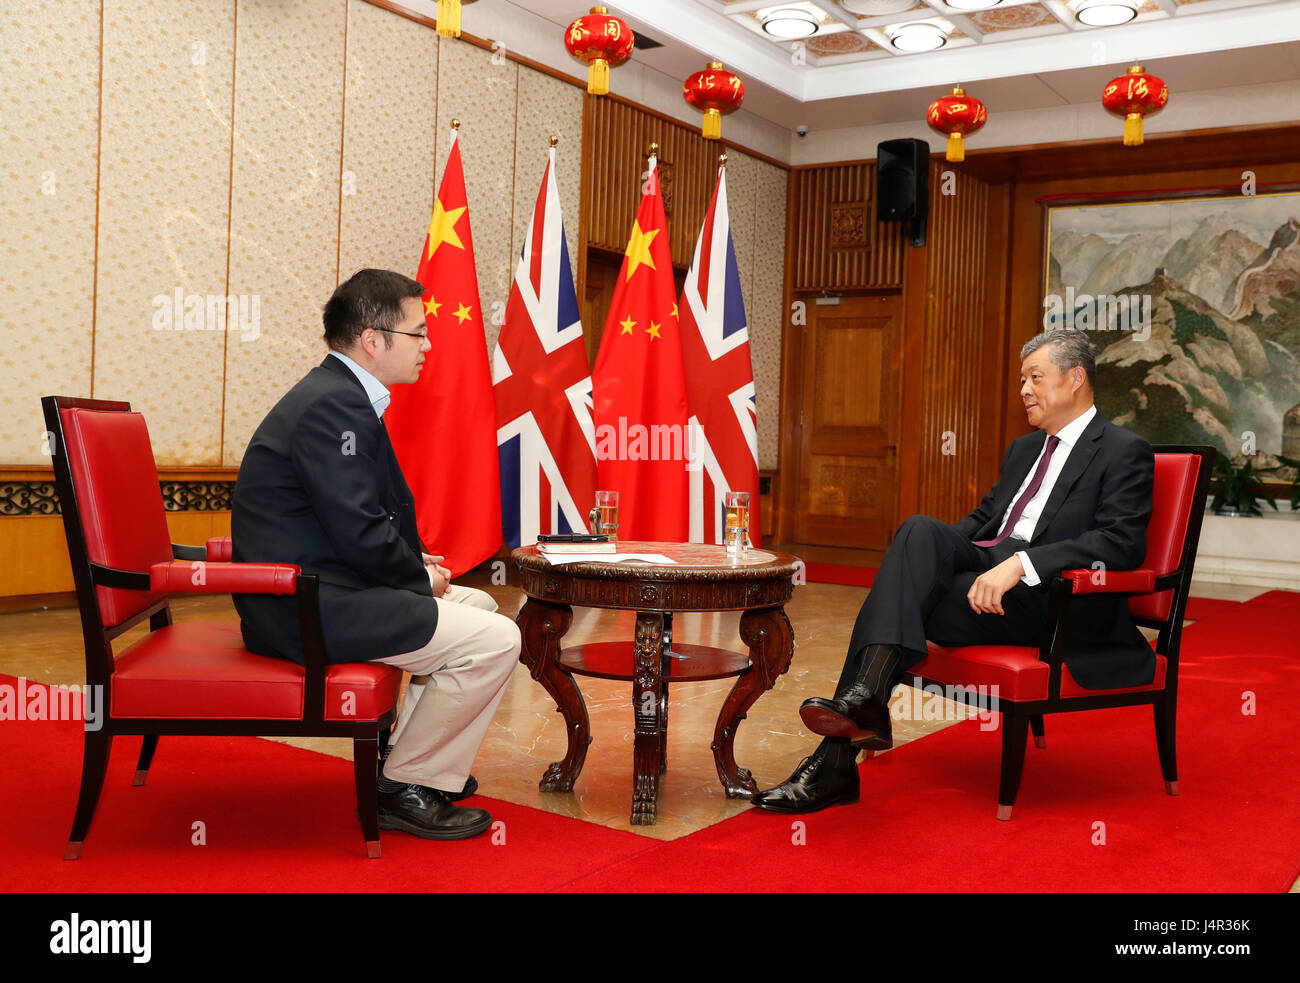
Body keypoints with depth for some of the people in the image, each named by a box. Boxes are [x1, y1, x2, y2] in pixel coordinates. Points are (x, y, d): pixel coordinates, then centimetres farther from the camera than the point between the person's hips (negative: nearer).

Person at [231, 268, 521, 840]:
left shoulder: (341, 394, 14)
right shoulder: (334, 404, -20)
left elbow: (380, 511, 19)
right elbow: (360, 532, -25)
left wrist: (417, 564, 4)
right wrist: (421, 578, -8)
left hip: (312, 588, 11)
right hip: (307, 609, -11)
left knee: (476, 606, 22)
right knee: (494, 640, -13)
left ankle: (409, 757, 24)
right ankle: (401, 788, 1)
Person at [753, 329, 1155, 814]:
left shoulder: (1125, 452, -1)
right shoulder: (1024, 448, 26)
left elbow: (1122, 542, -15)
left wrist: (1020, 563, -27)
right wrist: (924, 555, 4)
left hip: (1045, 595, -7)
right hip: (985, 567, 7)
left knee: (896, 600, -25)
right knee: (919, 529, -24)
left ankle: (837, 763, -28)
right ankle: (866, 696, -33)